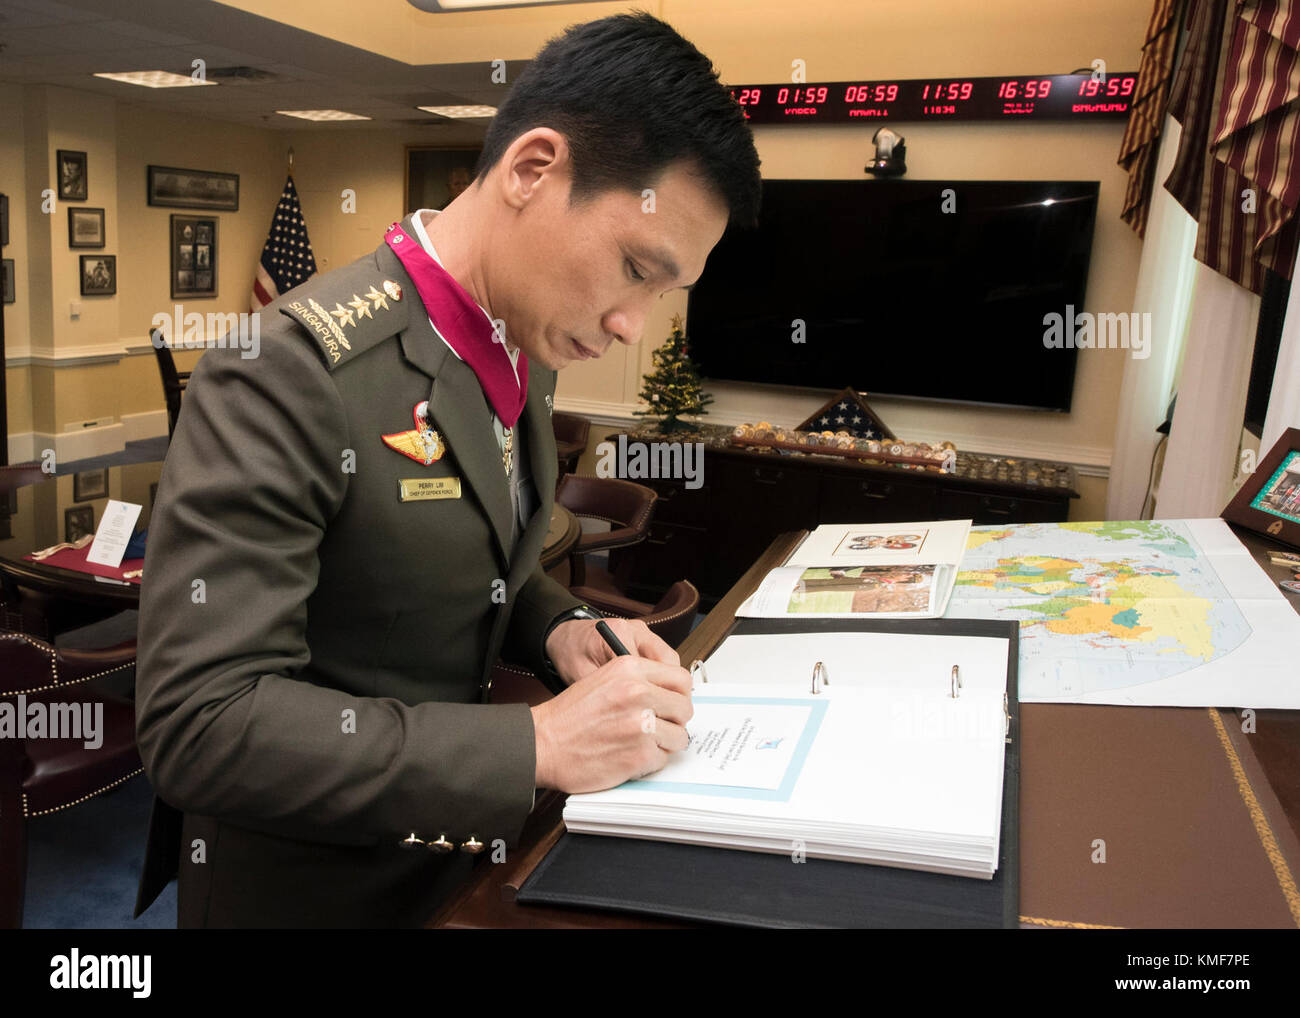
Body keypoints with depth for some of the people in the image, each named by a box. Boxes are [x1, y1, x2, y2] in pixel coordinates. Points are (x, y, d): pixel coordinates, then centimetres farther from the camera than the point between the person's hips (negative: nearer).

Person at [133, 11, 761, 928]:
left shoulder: (529, 353, -1)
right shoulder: (291, 366, -26)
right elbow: (198, 720, -28)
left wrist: (558, 629, -8)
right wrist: (540, 746, -28)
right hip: (314, 883, -6)